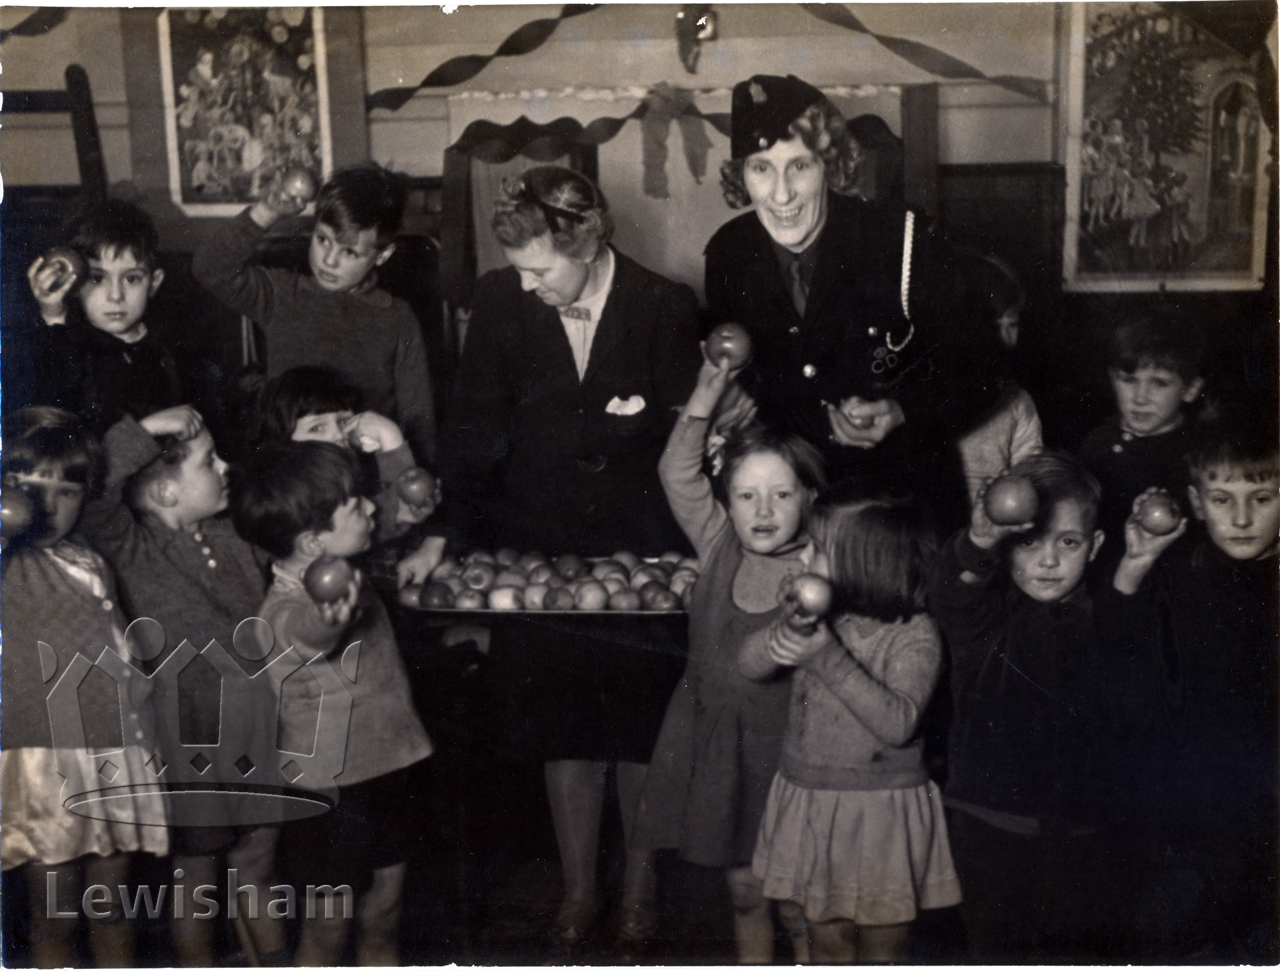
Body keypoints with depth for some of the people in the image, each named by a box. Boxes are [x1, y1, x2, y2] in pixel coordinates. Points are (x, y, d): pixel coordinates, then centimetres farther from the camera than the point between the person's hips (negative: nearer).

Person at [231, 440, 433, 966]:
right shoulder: (286, 610, -31)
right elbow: (307, 633, -59)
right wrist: (333, 620, -76)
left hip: (385, 770, 8)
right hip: (330, 790, -8)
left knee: (383, 920, 22)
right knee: (328, 929, 11)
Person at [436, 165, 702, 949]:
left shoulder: (664, 309, -10)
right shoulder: (500, 302, -4)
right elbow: (476, 429, -3)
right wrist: (465, 539, -9)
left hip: (639, 559, -1)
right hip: (541, 554, 2)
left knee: (639, 734, 10)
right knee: (564, 733, 11)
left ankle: (641, 885, 31)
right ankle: (579, 888, 30)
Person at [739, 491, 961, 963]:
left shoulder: (915, 635, -14)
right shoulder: (819, 618, 0)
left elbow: (898, 723, -25)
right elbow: (750, 664, -6)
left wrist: (829, 659, -32)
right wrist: (788, 630, -27)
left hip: (883, 813, -4)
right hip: (811, 806, 4)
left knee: (883, 947, 9)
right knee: (825, 943, 15)